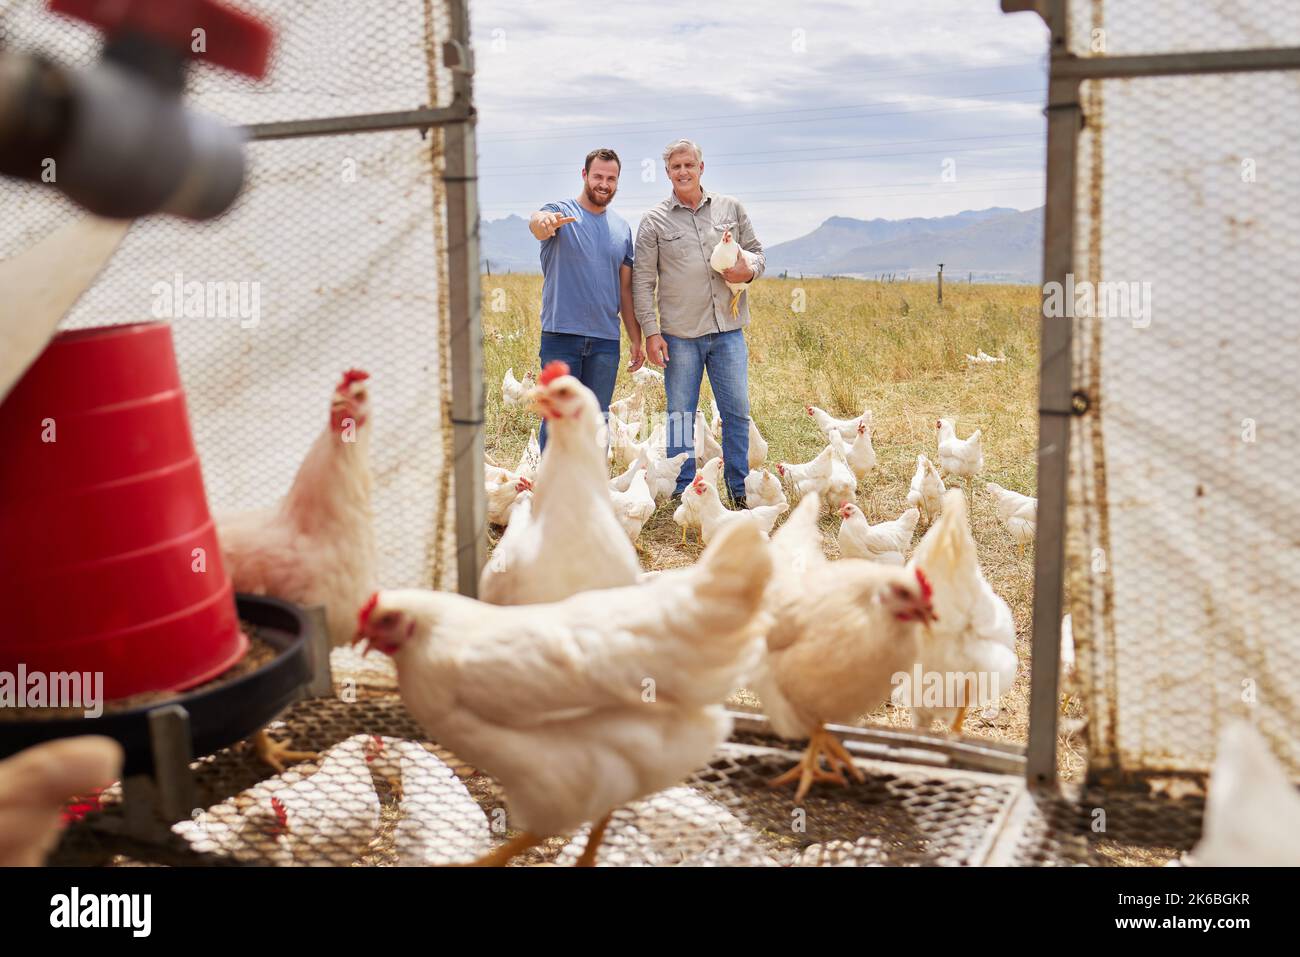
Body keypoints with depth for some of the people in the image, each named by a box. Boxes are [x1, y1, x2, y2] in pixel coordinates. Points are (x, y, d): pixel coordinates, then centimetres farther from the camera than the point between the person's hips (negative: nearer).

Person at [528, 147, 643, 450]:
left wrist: (636, 339, 13)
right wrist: (545, 222, -51)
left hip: (606, 340, 4)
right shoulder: (561, 212, -1)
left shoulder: (622, 228, 13)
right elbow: (537, 222, -27)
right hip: (561, 336, -4)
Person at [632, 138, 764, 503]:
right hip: (679, 334, -2)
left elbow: (756, 250, 17)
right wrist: (650, 332, -6)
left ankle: (739, 488, 18)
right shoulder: (654, 221, 2)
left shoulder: (731, 208, 9)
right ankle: (683, 490, 16)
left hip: (728, 329, 2)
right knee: (681, 415, 5)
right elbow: (642, 281, 1)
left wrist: (749, 269, -7)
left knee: (737, 411, 5)